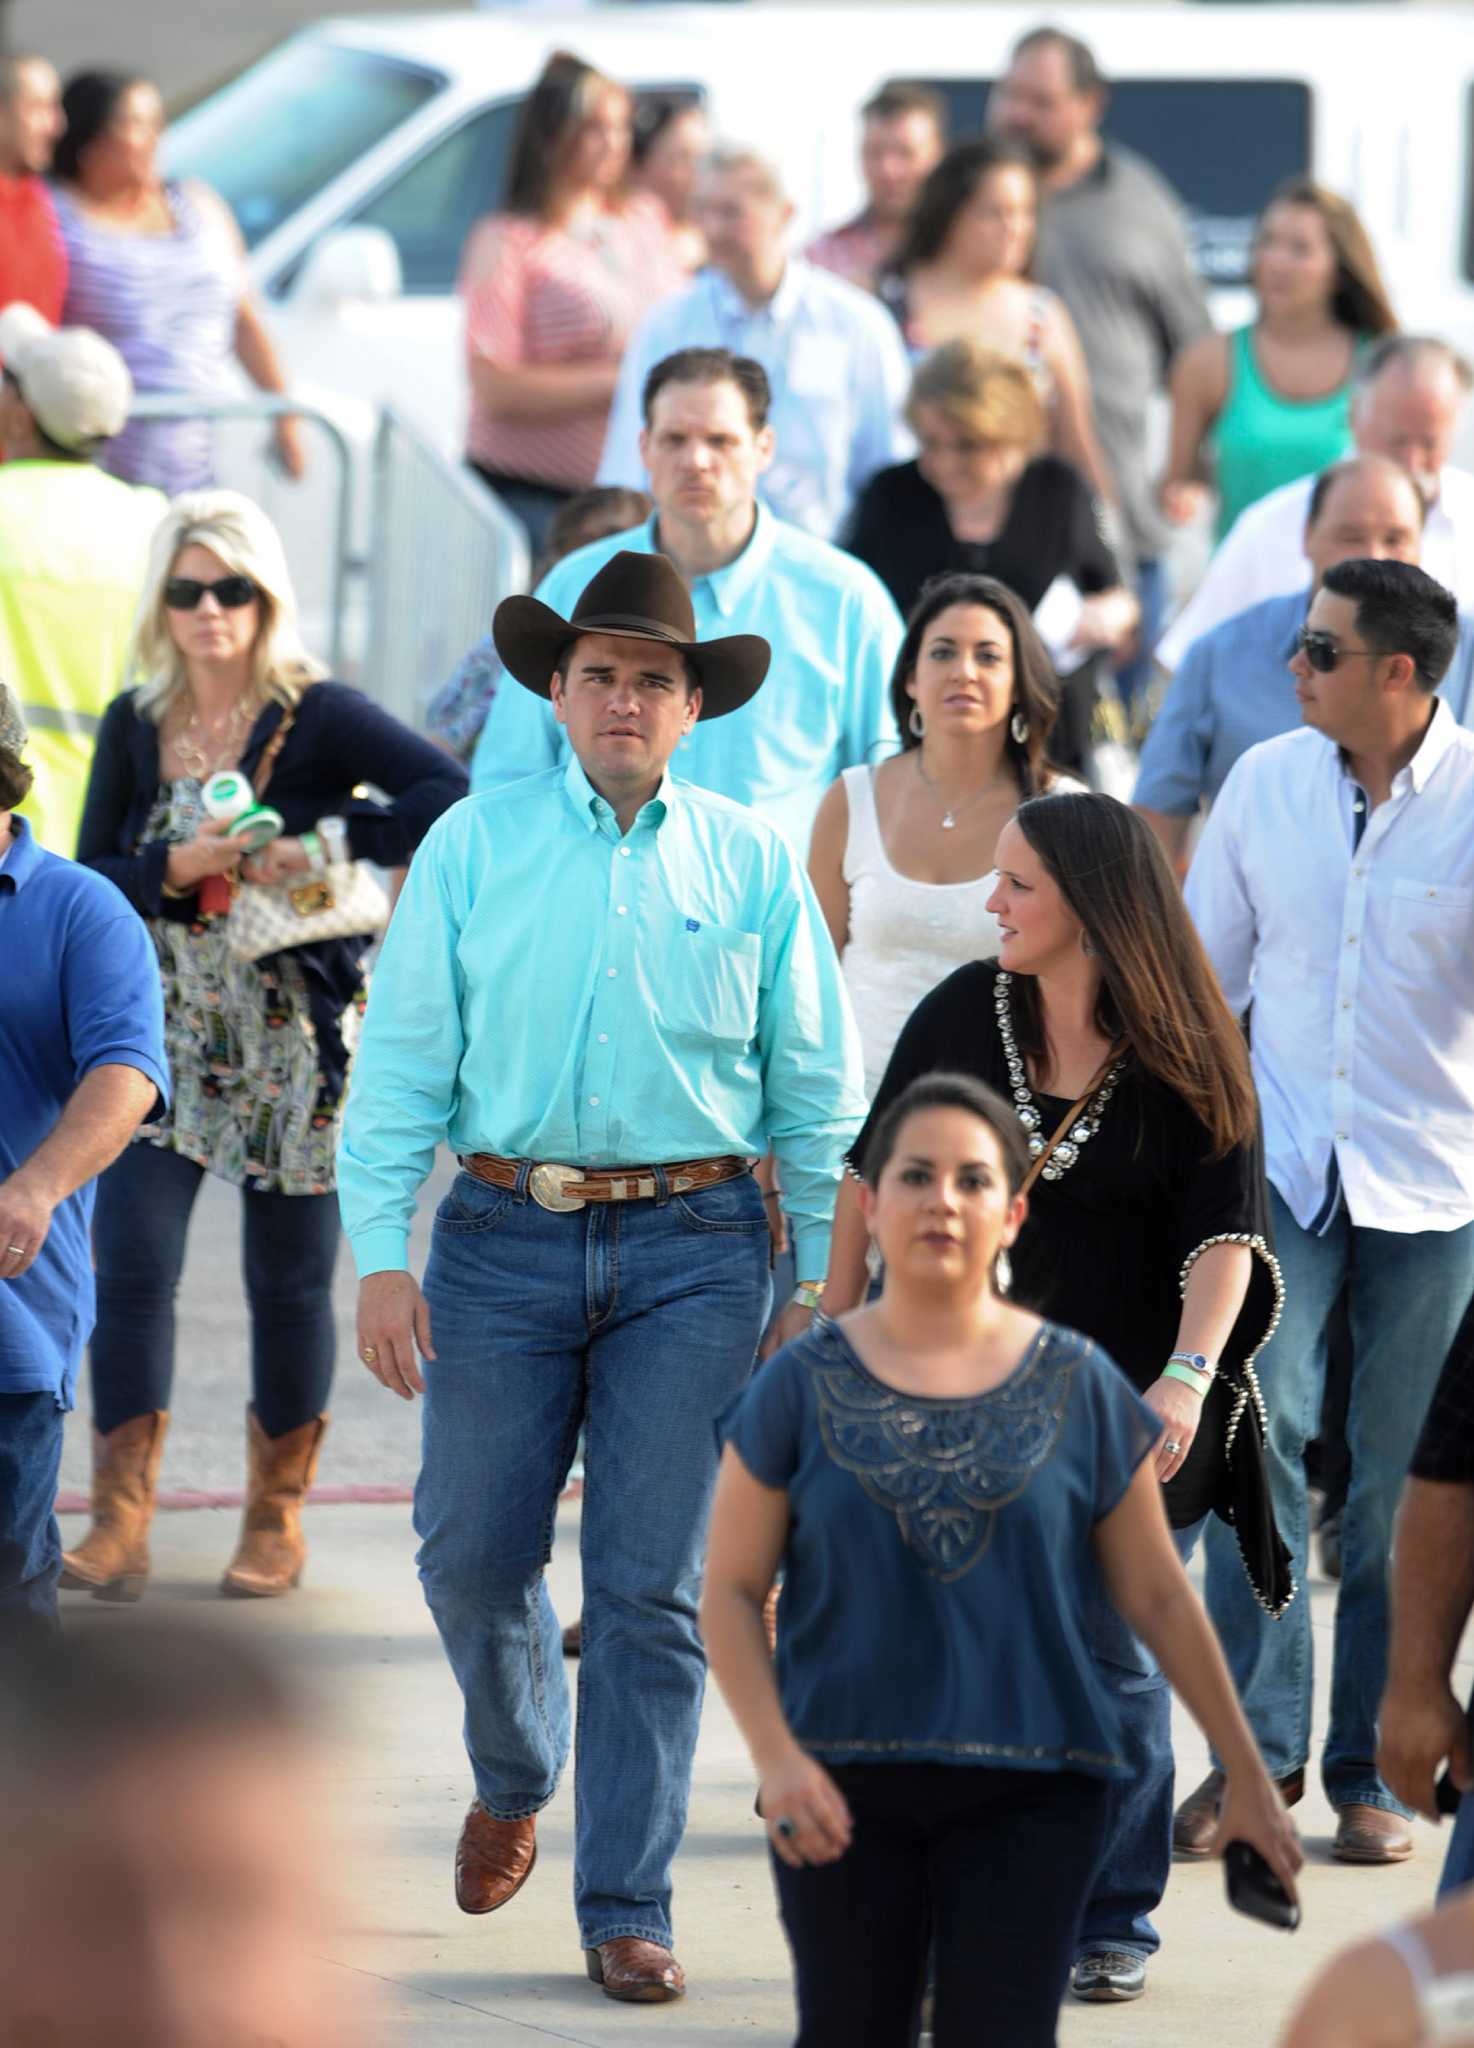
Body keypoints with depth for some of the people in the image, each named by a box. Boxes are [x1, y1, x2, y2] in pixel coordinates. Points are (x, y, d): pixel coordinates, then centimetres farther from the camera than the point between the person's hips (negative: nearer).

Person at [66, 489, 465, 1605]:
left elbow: (454, 796, -18)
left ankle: (278, 1516, 19)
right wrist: (176, 867, -15)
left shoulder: (320, 717, -7)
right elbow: (93, 880, 4)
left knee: (289, 1281, 5)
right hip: (164, 1038, 3)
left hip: (295, 1042, -3)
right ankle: (121, 1521, -6)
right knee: (132, 1264, -9)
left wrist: (327, 845, -24)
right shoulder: (134, 728, 5)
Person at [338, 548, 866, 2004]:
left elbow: (816, 1090, 9)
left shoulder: (752, 866, 7)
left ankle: (626, 1909, 4)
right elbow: (403, 1060, 4)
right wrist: (381, 1255, -4)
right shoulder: (473, 847, 6)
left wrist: (819, 1285, 4)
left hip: (693, 1252, -1)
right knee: (470, 1554, 3)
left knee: (652, 1590, -2)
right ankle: (514, 1774, 34)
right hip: (504, 1239, 1)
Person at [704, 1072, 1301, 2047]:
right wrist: (778, 1757, -11)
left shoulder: (1079, 1387, 2)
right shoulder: (805, 1386, 1)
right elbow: (732, 1591, 2)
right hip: (845, 1787, 0)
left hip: (1031, 1789, 0)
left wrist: (1249, 1776, 8)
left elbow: (1159, 1598, 8)